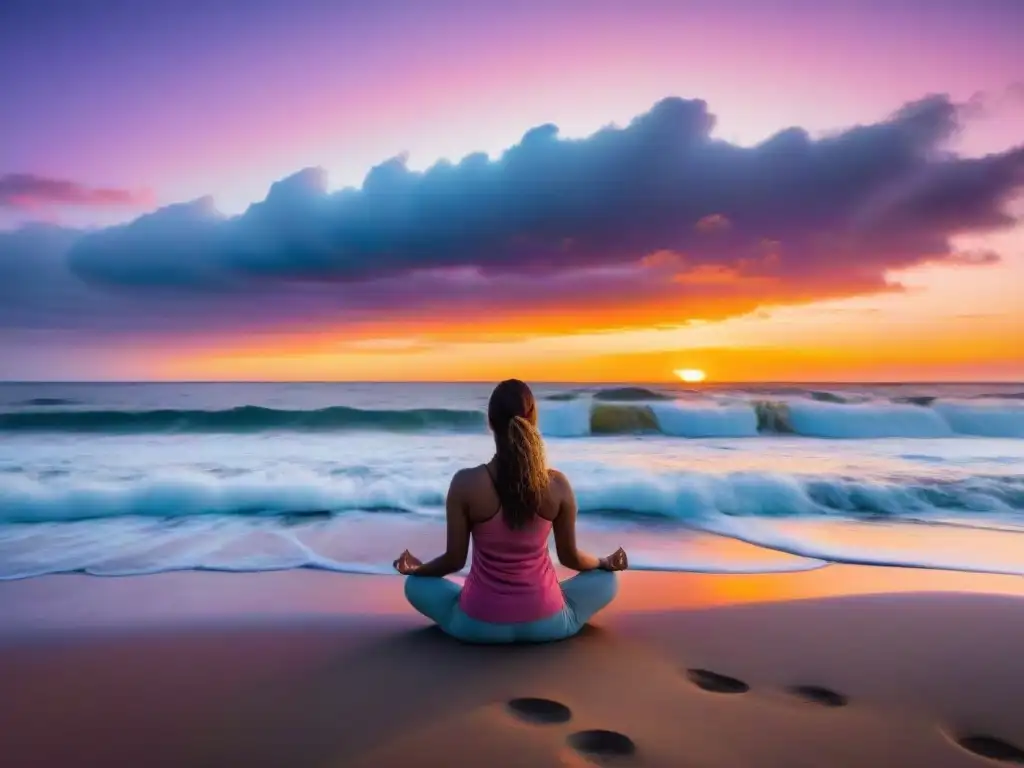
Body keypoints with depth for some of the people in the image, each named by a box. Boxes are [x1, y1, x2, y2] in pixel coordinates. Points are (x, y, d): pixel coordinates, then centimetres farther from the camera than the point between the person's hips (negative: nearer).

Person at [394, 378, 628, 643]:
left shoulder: (466, 483, -16)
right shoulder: (557, 485, -12)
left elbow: (455, 560, -6)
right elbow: (570, 557, 1)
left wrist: (417, 569, 16)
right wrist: (607, 562, 23)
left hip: (480, 625, -1)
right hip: (545, 623, 1)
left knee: (415, 584, 25)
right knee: (607, 579, 26)